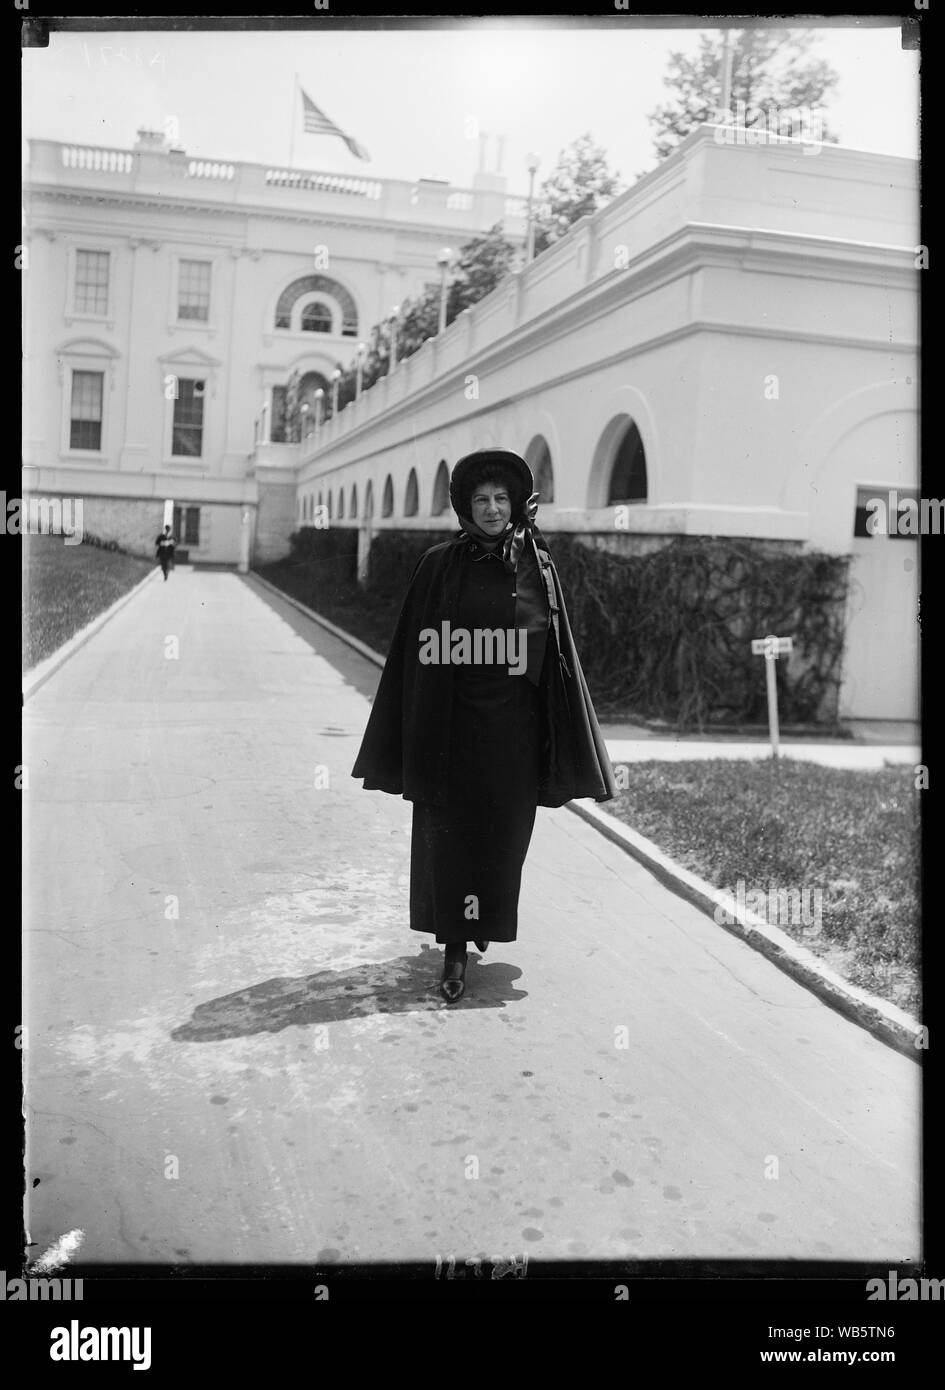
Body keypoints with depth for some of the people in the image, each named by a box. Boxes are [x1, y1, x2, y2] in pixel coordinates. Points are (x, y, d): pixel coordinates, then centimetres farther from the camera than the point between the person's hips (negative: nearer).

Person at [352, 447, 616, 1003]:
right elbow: (414, 651, 0)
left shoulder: (537, 566, 3)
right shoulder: (439, 566, -1)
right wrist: (413, 738, -4)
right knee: (449, 833, 2)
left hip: (514, 728, 2)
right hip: (450, 726, -1)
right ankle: (455, 952, 12)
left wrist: (569, 743, 2)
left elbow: (558, 652, 5)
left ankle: (483, 921, 37)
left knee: (503, 833, 12)